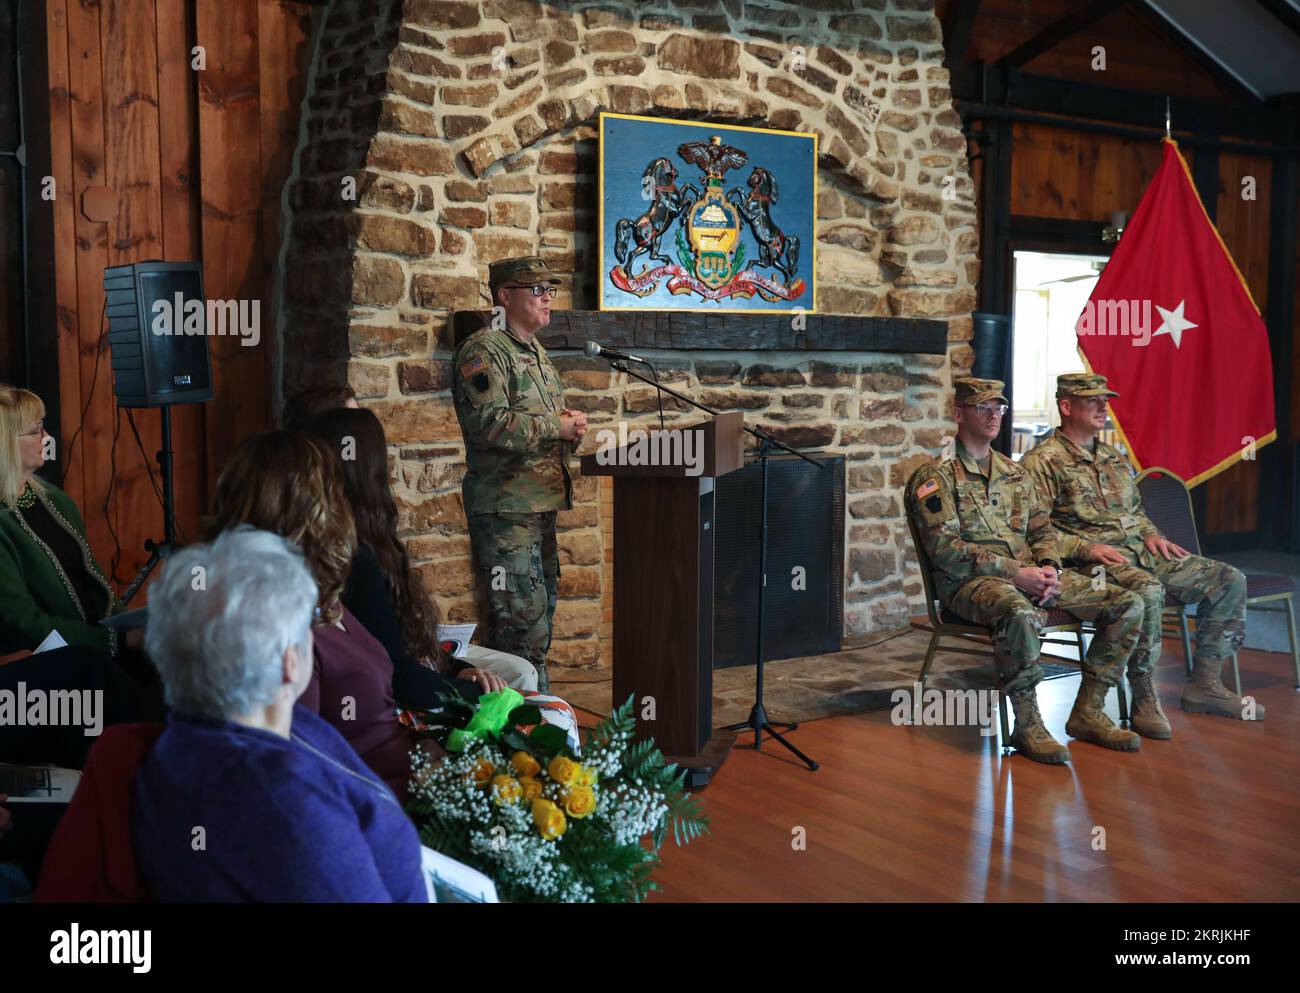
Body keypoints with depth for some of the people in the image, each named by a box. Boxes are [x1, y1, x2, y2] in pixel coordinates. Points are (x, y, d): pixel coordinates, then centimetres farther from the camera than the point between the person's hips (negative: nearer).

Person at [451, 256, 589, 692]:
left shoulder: (535, 351, 19)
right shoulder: (483, 352, -11)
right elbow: (488, 423, -24)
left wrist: (571, 427, 8)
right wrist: (557, 427, -16)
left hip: (540, 504, 10)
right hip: (505, 509, -10)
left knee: (539, 618, 15)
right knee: (525, 621, -10)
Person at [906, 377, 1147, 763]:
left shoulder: (1015, 473, 21)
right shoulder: (935, 479, -2)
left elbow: (1043, 529, 21)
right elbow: (944, 548, -13)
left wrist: (1049, 568, -3)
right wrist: (1017, 572, -19)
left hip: (1030, 575, 7)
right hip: (971, 582, -7)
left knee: (1127, 604, -6)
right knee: (1021, 614, -42)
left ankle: (1088, 712, -2)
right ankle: (1027, 726, -24)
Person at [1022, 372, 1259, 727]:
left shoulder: (1114, 457, 23)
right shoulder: (1042, 462, -4)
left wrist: (1151, 535, 11)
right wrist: (1086, 547, -21)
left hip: (1141, 552, 9)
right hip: (1092, 560, -8)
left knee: (1229, 580, -2)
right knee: (1148, 590, -39)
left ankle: (1204, 684, 3)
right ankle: (1144, 700, -26)